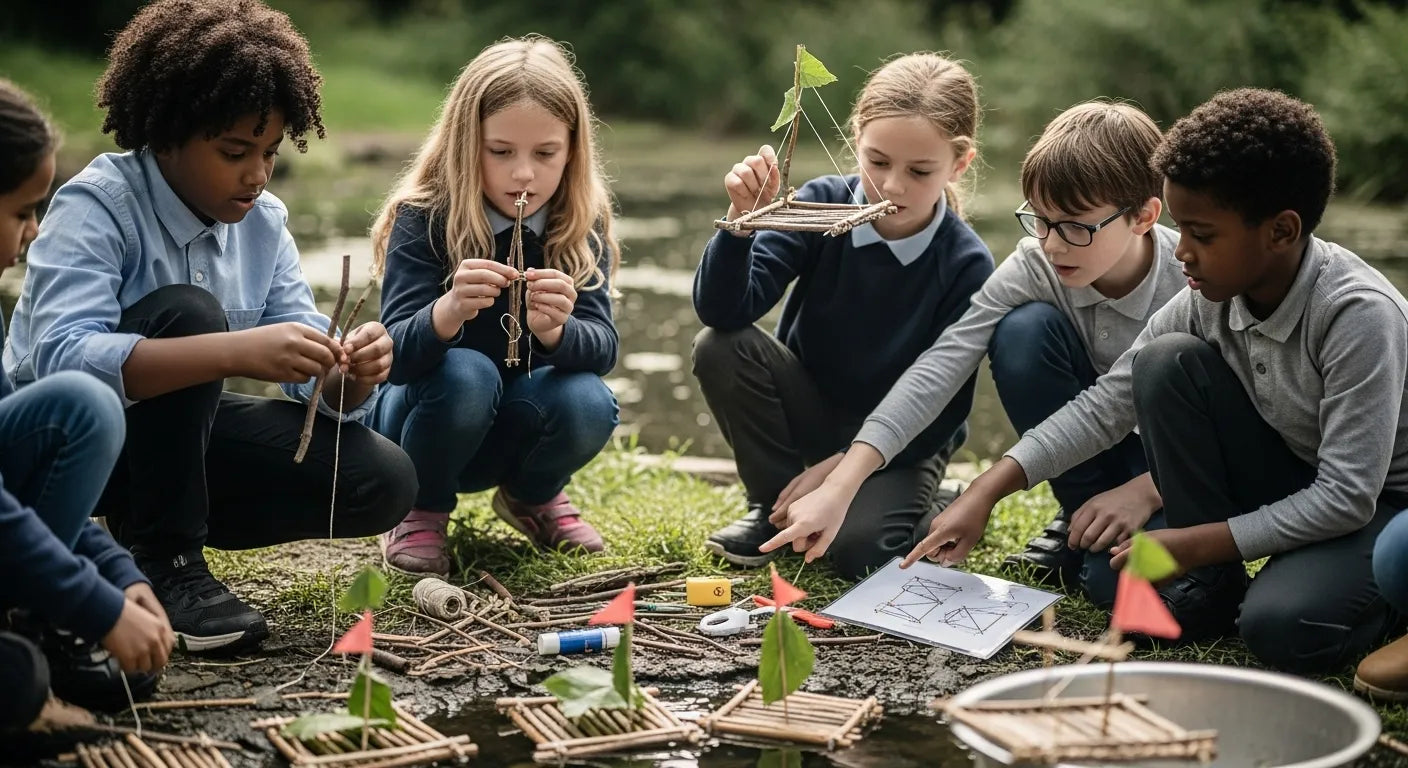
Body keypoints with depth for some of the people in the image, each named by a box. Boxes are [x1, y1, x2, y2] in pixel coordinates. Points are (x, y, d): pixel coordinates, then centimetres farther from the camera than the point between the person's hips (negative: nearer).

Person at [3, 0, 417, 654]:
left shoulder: (262, 221, -2)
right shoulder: (97, 207, -21)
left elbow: (313, 381, -5)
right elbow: (61, 358, -40)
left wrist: (352, 374, -30)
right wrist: (236, 350, -50)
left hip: (176, 434, 6)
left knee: (382, 482, -12)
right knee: (186, 313, -34)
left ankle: (142, 520, 1)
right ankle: (159, 561, -19)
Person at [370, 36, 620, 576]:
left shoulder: (580, 226, -11)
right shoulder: (424, 218, -19)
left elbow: (603, 348, -23)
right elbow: (395, 357, -29)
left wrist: (556, 330, -46)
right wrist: (447, 312, -52)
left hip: (516, 426, 3)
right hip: (427, 422, -2)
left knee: (588, 404, -28)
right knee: (465, 373, -33)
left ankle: (532, 496, 7)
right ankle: (421, 509, -4)